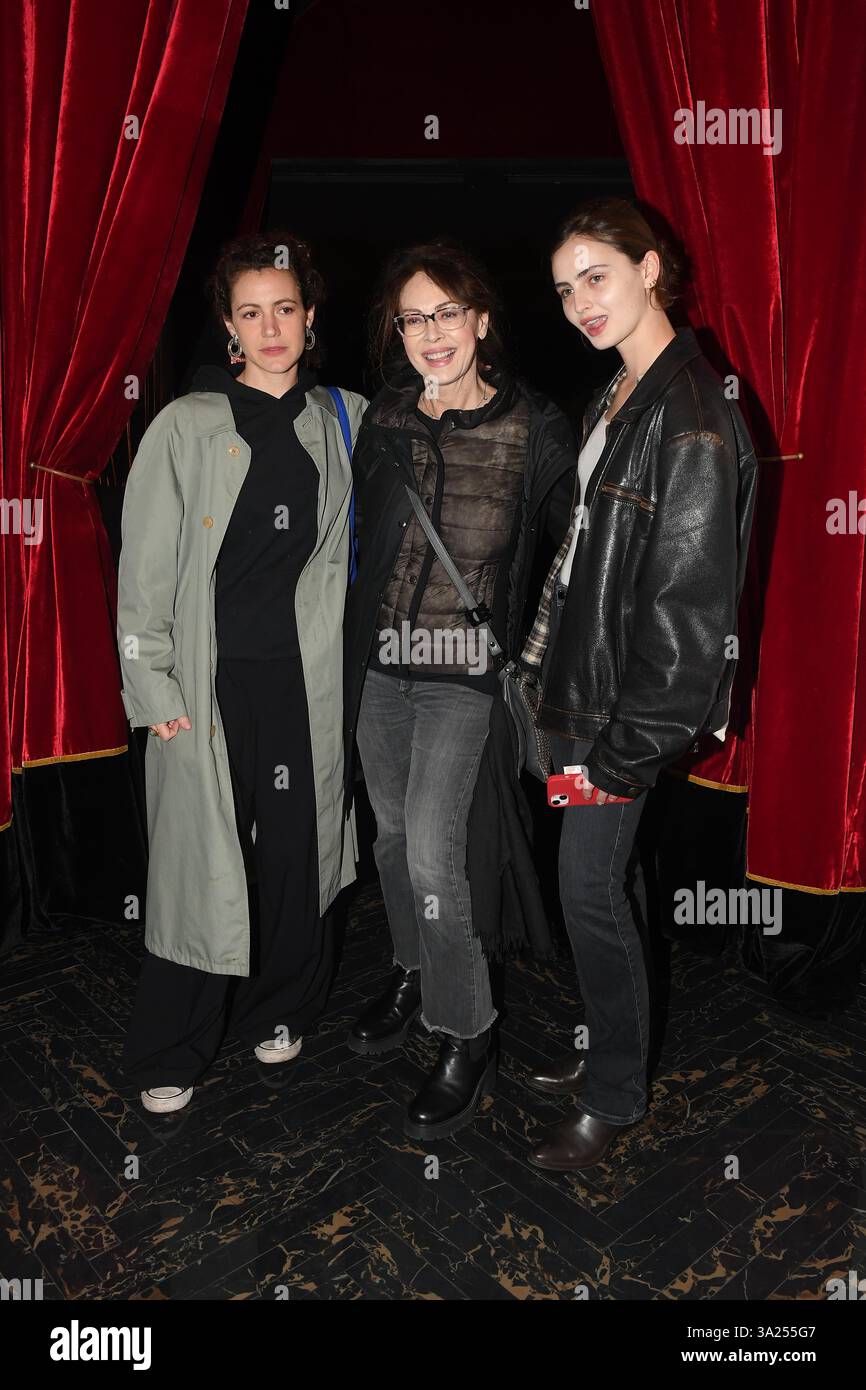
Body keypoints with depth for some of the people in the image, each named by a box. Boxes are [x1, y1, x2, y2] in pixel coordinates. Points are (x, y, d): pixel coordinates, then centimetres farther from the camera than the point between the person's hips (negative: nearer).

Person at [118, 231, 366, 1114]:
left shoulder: (343, 422, 9)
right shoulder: (186, 427, -1)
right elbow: (145, 568, -2)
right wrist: (152, 686, -6)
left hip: (309, 675, 3)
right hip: (212, 677, -2)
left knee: (296, 844, 9)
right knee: (199, 857, 1)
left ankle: (279, 1009, 33)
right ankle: (170, 1054, 19)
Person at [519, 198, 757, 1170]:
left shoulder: (691, 416, -18)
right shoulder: (616, 399, 11)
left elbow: (688, 605, -21)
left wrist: (625, 747, -19)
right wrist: (553, 669, 12)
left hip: (630, 704, -9)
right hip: (584, 680, 9)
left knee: (590, 889, 1)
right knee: (609, 877, 18)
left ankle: (614, 1098, 21)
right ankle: (613, 1052, 36)